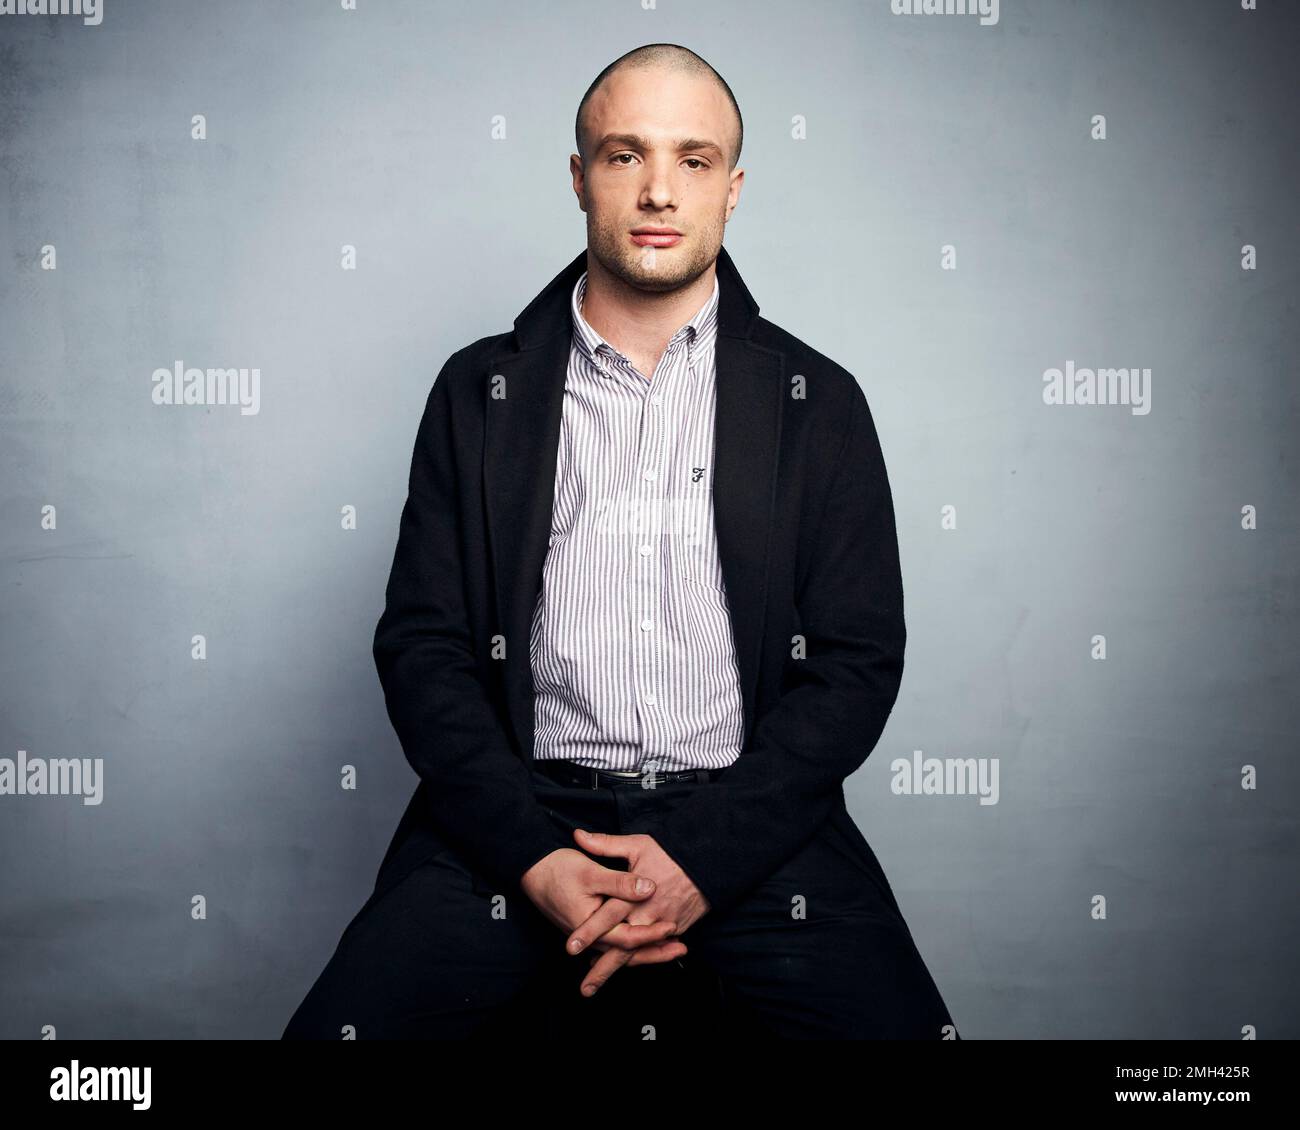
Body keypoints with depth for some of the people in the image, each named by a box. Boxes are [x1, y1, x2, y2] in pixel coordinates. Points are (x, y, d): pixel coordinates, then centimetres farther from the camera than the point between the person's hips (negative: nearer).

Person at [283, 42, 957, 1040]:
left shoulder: (819, 403, 7)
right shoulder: (478, 392, 8)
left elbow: (858, 661, 2)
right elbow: (422, 644, 4)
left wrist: (703, 857, -11)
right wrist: (535, 859, -11)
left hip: (748, 816, 0)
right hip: (521, 811, 1)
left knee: (900, 1024, -22)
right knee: (340, 1026, -20)